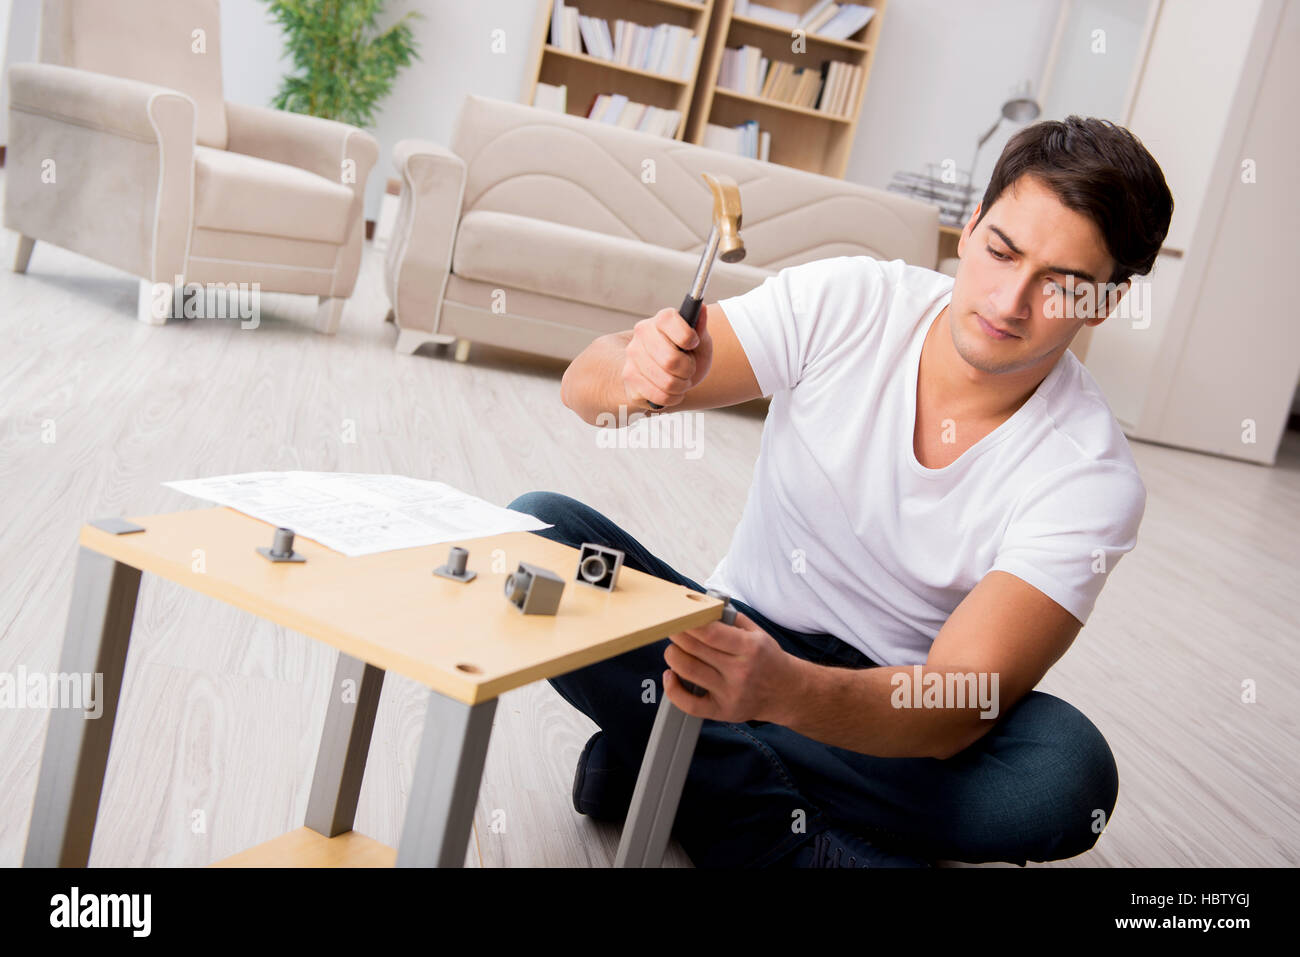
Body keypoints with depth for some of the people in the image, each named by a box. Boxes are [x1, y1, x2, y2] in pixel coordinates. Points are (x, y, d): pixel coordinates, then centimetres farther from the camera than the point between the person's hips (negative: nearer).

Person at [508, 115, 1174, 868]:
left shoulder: (1092, 477, -17)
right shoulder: (845, 302, -12)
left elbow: (959, 708, -25)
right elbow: (587, 386, -13)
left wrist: (784, 691, -45)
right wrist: (635, 372, -39)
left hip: (891, 713, -1)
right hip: (740, 638, 2)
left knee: (1069, 771, -32)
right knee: (537, 526, -21)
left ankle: (707, 770, -16)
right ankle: (782, 836, -18)